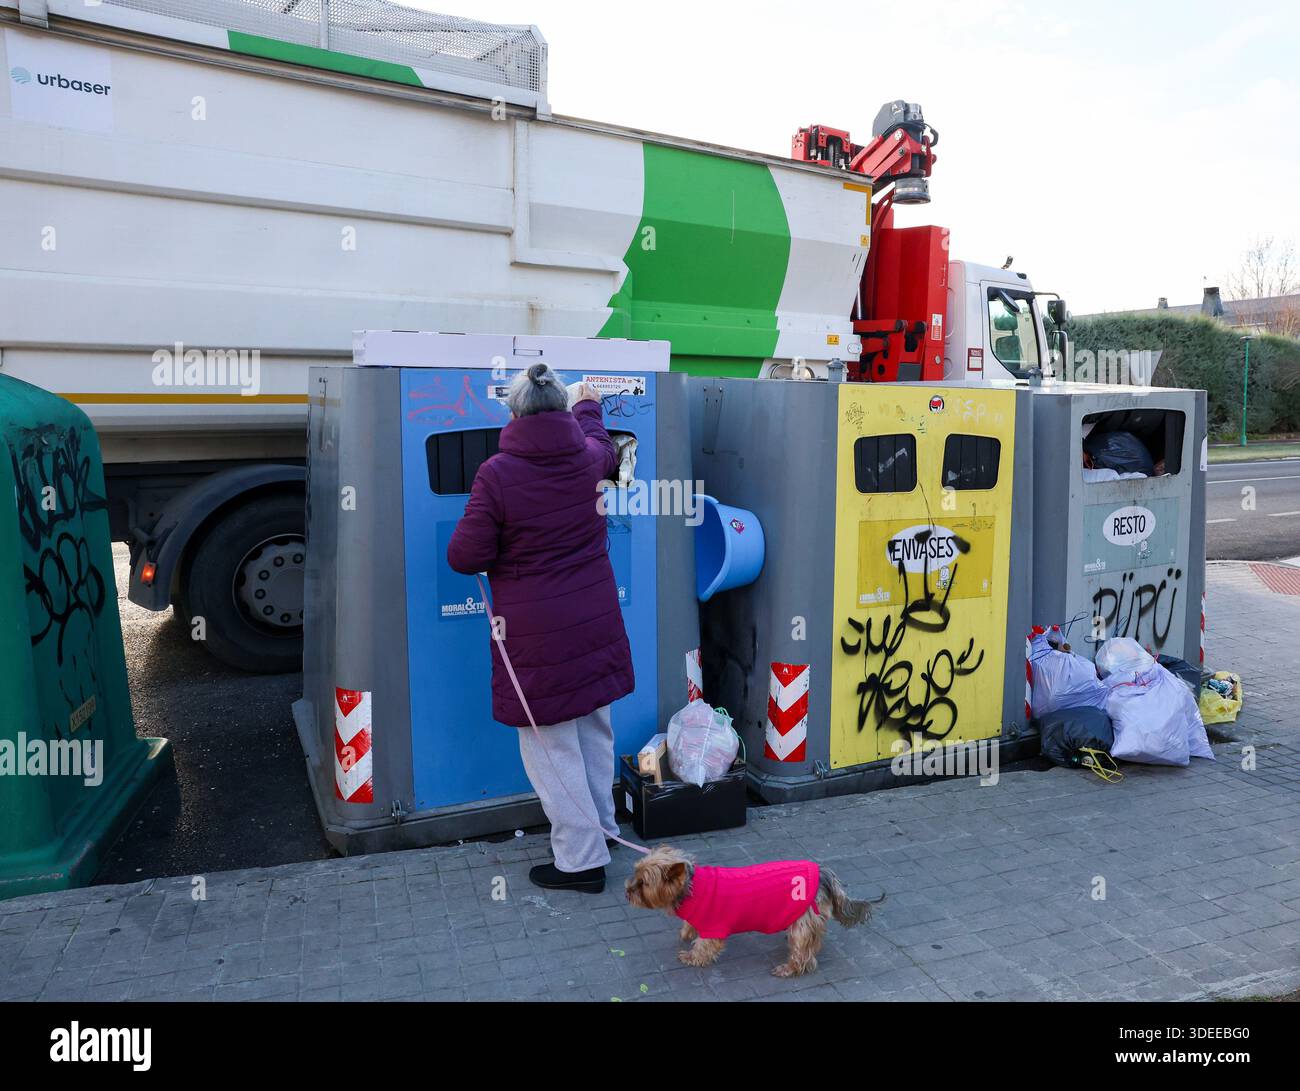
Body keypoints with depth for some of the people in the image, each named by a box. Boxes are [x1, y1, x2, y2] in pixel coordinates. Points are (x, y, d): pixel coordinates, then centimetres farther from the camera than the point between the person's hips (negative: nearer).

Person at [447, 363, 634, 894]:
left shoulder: (497, 474, -17)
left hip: (537, 634, -5)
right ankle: (600, 824, 38)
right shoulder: (588, 457, -2)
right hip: (596, 623, 6)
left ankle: (582, 858, 14)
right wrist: (589, 407, 44)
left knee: (551, 746, 6)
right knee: (594, 730, 21)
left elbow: (464, 557, -13)